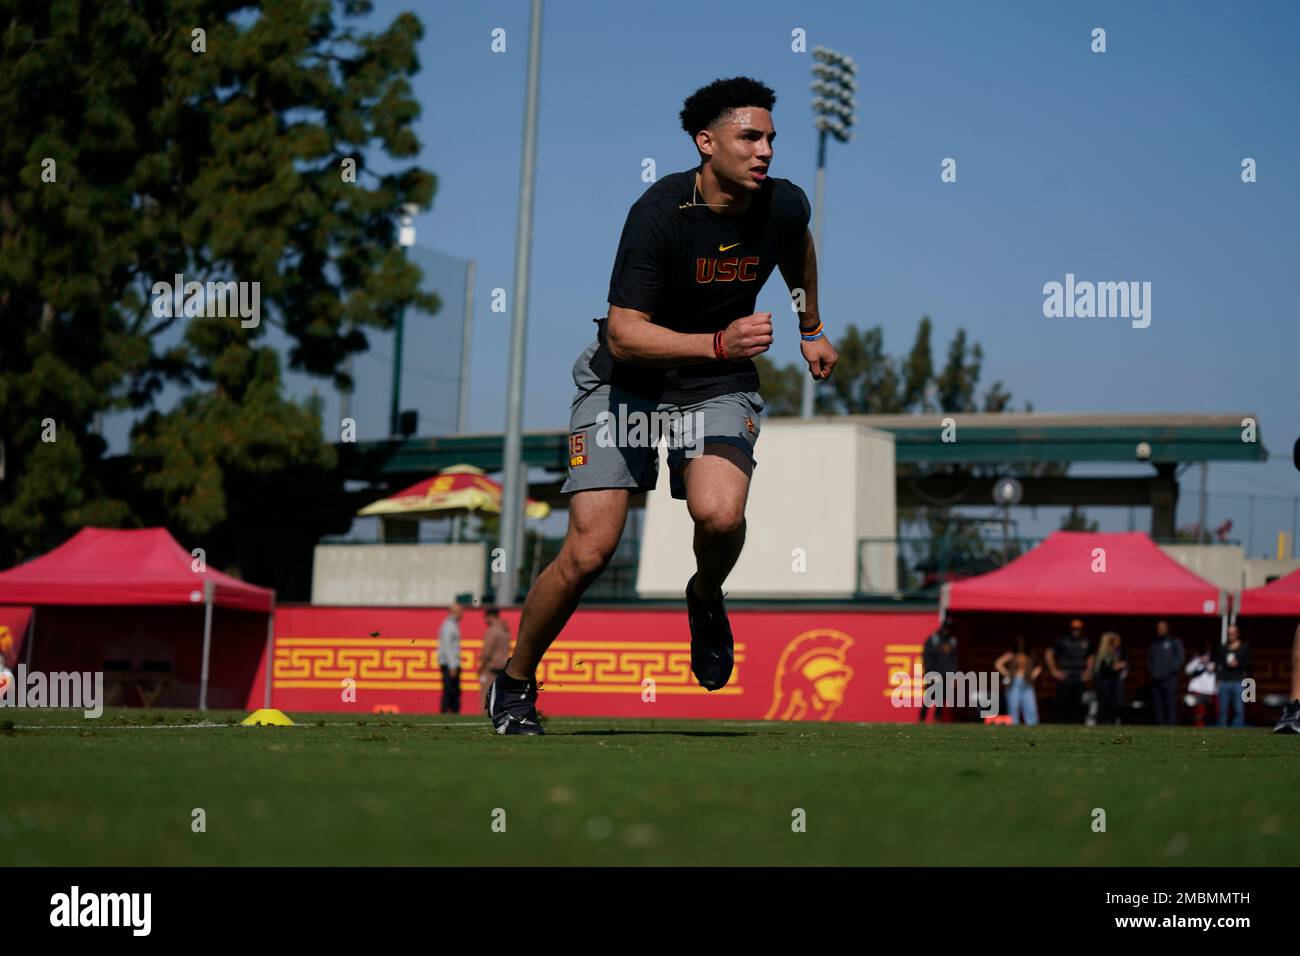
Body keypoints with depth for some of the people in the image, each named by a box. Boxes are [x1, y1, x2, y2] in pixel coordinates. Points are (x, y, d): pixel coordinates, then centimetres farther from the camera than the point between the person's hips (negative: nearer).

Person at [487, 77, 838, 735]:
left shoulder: (783, 204, -8)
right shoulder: (660, 212, -23)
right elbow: (623, 334, -26)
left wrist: (812, 330, 31)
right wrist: (719, 343, -38)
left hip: (720, 387, 3)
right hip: (623, 383, -3)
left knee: (720, 514, -28)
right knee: (589, 551, -11)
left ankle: (706, 598, 10)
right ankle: (515, 684, 13)